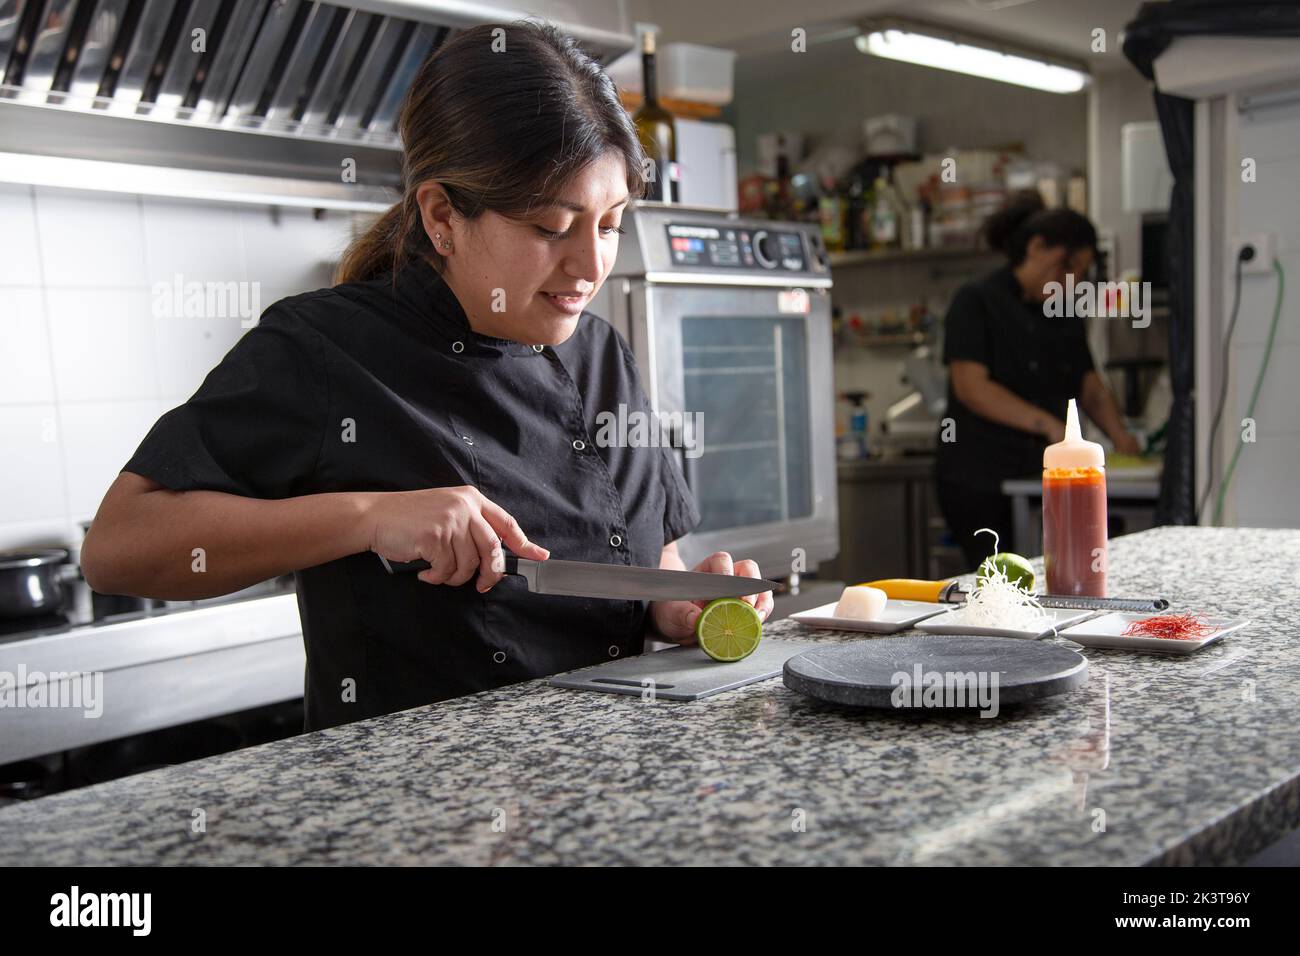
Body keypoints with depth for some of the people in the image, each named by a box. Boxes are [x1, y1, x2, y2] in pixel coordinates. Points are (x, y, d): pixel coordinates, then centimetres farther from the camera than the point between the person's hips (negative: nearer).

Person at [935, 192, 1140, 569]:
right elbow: (970, 386, -15)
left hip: (1041, 478, 6)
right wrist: (1047, 424, -21)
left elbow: (1091, 386, 19)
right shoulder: (976, 301, -4)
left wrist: (1119, 435, 0)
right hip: (979, 483, -6)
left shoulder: (1064, 314, 18)